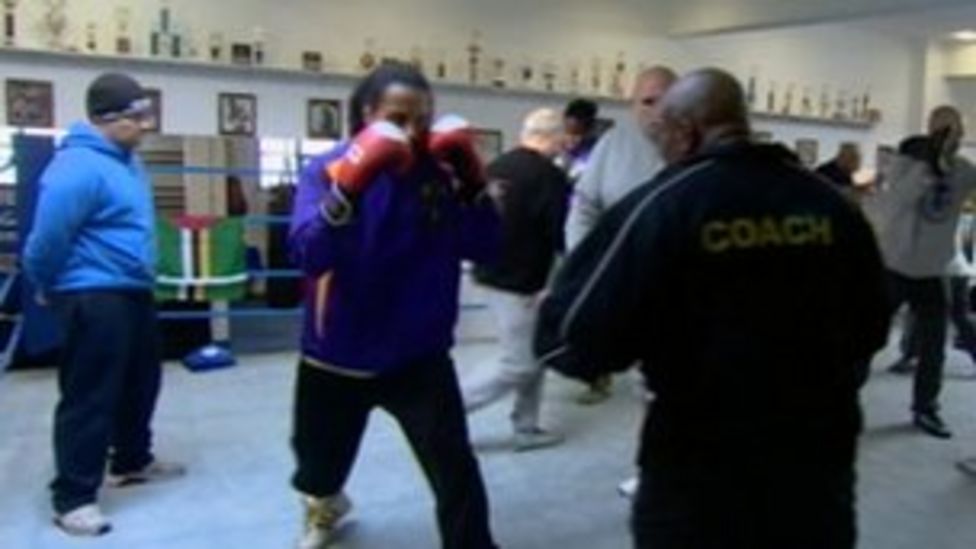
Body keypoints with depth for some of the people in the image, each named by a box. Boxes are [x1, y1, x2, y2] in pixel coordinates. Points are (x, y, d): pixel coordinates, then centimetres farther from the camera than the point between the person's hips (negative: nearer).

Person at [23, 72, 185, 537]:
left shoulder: (125, 159, 11)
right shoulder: (79, 168, -21)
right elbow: (48, 238, -19)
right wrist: (48, 289, -4)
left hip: (133, 291, 10)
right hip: (92, 298, -10)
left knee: (141, 382, 20)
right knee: (90, 397, -3)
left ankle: (132, 462, 38)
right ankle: (73, 498, 8)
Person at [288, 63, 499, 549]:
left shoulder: (440, 173, -6)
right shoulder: (329, 169, -11)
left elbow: (484, 248, -12)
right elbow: (308, 255, -27)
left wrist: (472, 180, -23)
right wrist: (351, 184, -39)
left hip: (418, 356, 0)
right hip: (336, 356, 1)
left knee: (455, 471, -14)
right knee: (320, 464, 24)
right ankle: (323, 507, 60)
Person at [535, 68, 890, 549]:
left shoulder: (661, 206, -16)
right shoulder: (833, 206, 0)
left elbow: (570, 339, -16)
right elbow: (870, 329, 13)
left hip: (699, 488, -4)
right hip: (817, 474, 5)